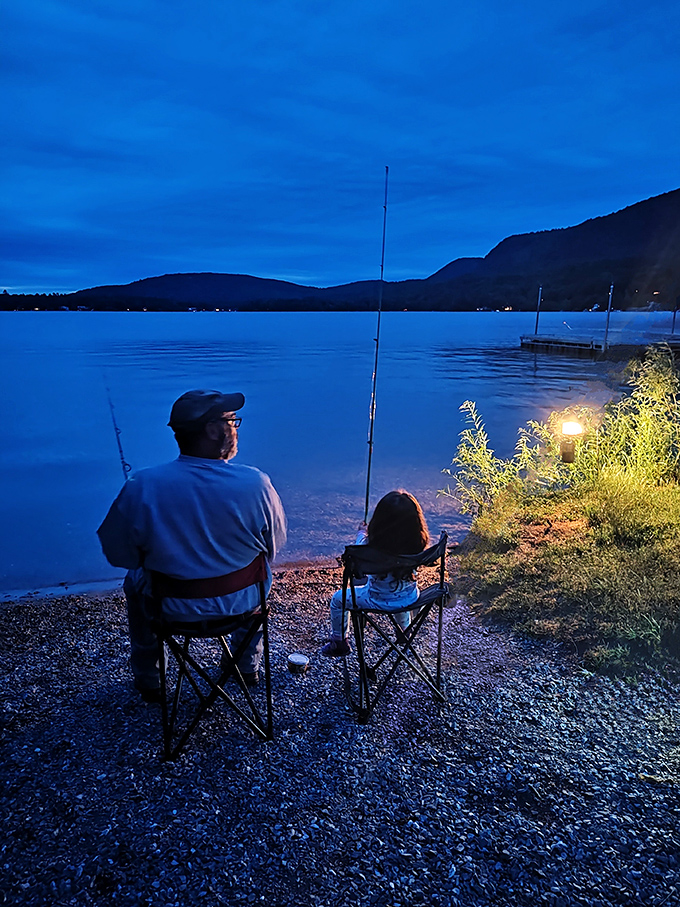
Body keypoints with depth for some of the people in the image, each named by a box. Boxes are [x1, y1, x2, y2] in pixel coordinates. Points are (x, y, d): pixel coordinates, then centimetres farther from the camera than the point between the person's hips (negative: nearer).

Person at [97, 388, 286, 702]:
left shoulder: (142, 487, -23)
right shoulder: (257, 484, -23)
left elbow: (116, 553, -10)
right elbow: (275, 544, -7)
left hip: (173, 609, 0)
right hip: (243, 604, 0)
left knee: (135, 581, 34)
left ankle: (147, 681, 50)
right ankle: (249, 665, 52)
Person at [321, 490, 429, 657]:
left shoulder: (376, 548, -32)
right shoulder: (417, 543, -21)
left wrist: (362, 534, 11)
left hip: (380, 601, -4)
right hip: (410, 598, 5)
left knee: (338, 599, 20)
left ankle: (339, 642, 37)